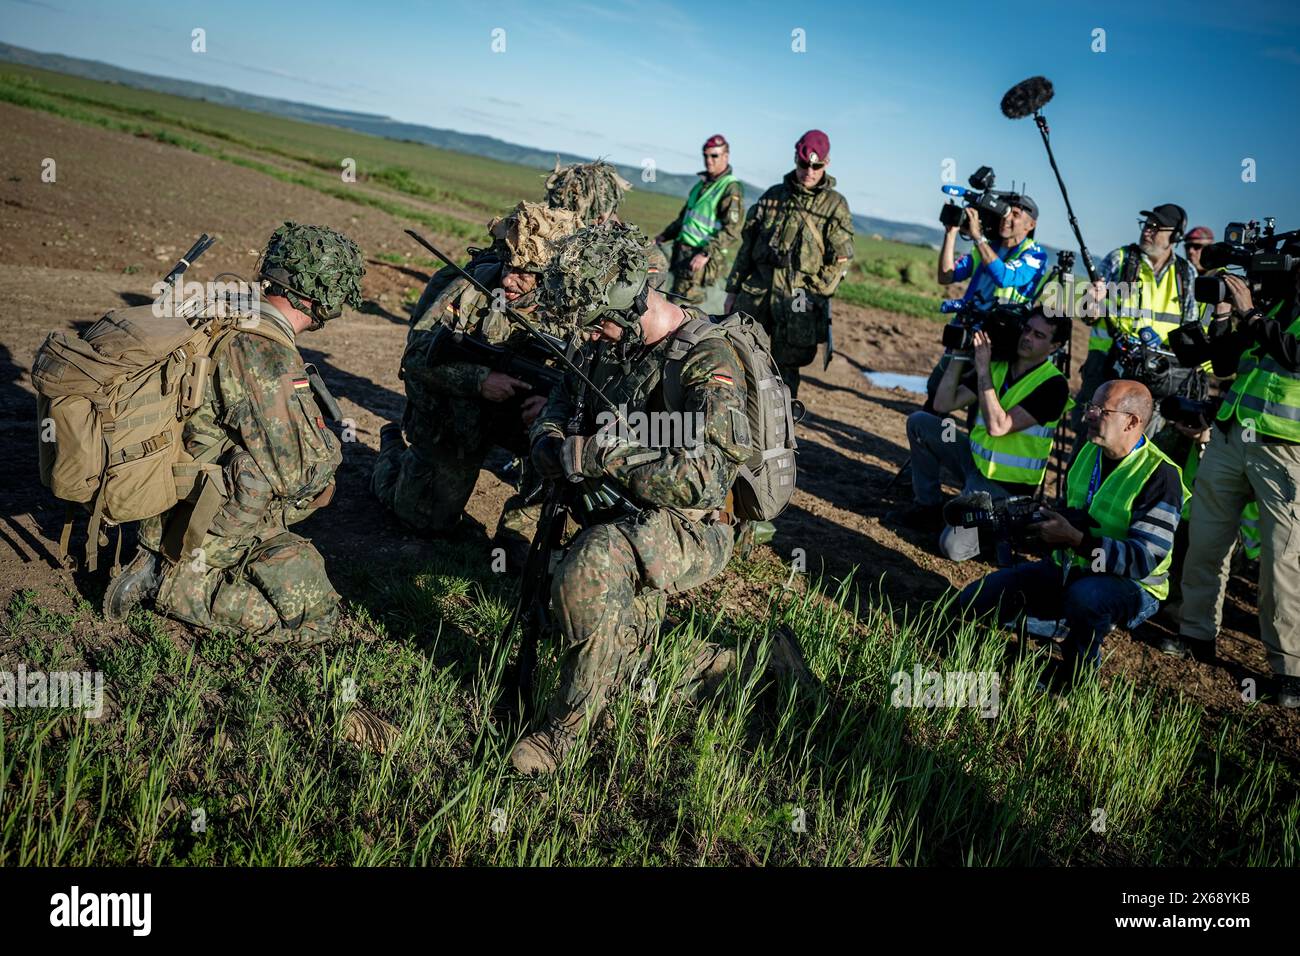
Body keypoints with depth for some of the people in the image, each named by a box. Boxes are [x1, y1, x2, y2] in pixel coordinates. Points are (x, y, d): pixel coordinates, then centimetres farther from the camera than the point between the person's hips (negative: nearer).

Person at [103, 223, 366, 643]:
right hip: (216, 531, -9)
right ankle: (170, 581, -4)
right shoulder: (267, 356, -26)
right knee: (316, 616, -8)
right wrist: (328, 446, -4)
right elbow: (295, 473, -24)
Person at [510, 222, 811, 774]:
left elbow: (703, 478, -32)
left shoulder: (707, 362, -22)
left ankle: (565, 728, -22)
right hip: (631, 518, 9)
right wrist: (549, 440, -5)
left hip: (694, 529, -9)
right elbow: (566, 393, 19)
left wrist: (599, 455, -29)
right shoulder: (619, 344, 3)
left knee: (595, 558, -36)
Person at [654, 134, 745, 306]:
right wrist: (661, 238, 20)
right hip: (681, 252, 9)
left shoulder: (731, 188, -7)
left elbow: (732, 231, -16)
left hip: (700, 259, -9)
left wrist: (706, 254, -24)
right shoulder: (701, 184, 21)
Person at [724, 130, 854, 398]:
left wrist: (812, 295, -14)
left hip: (800, 295, -3)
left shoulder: (835, 205, 1)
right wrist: (733, 289, 11)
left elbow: (839, 260, -3)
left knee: (785, 368, 1)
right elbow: (748, 244, 14)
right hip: (756, 287, 3)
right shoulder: (773, 195, 12)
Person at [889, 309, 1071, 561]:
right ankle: (929, 507, 10)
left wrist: (983, 370, -26)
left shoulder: (1054, 384, -18)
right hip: (976, 461, 7)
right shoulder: (998, 365, 3)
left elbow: (998, 426, -27)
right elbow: (943, 404, -3)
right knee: (919, 422, -1)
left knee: (953, 546, -22)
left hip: (1005, 487, -7)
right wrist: (961, 354, -9)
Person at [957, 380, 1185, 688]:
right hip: (1069, 568, 6)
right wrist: (1045, 518, -6)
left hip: (1131, 586, -6)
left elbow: (1146, 559, -24)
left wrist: (1076, 539, -30)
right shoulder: (1089, 451, 4)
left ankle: (1079, 671, -11)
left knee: (1085, 595, -42)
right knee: (973, 602, -10)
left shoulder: (1160, 475, -18)